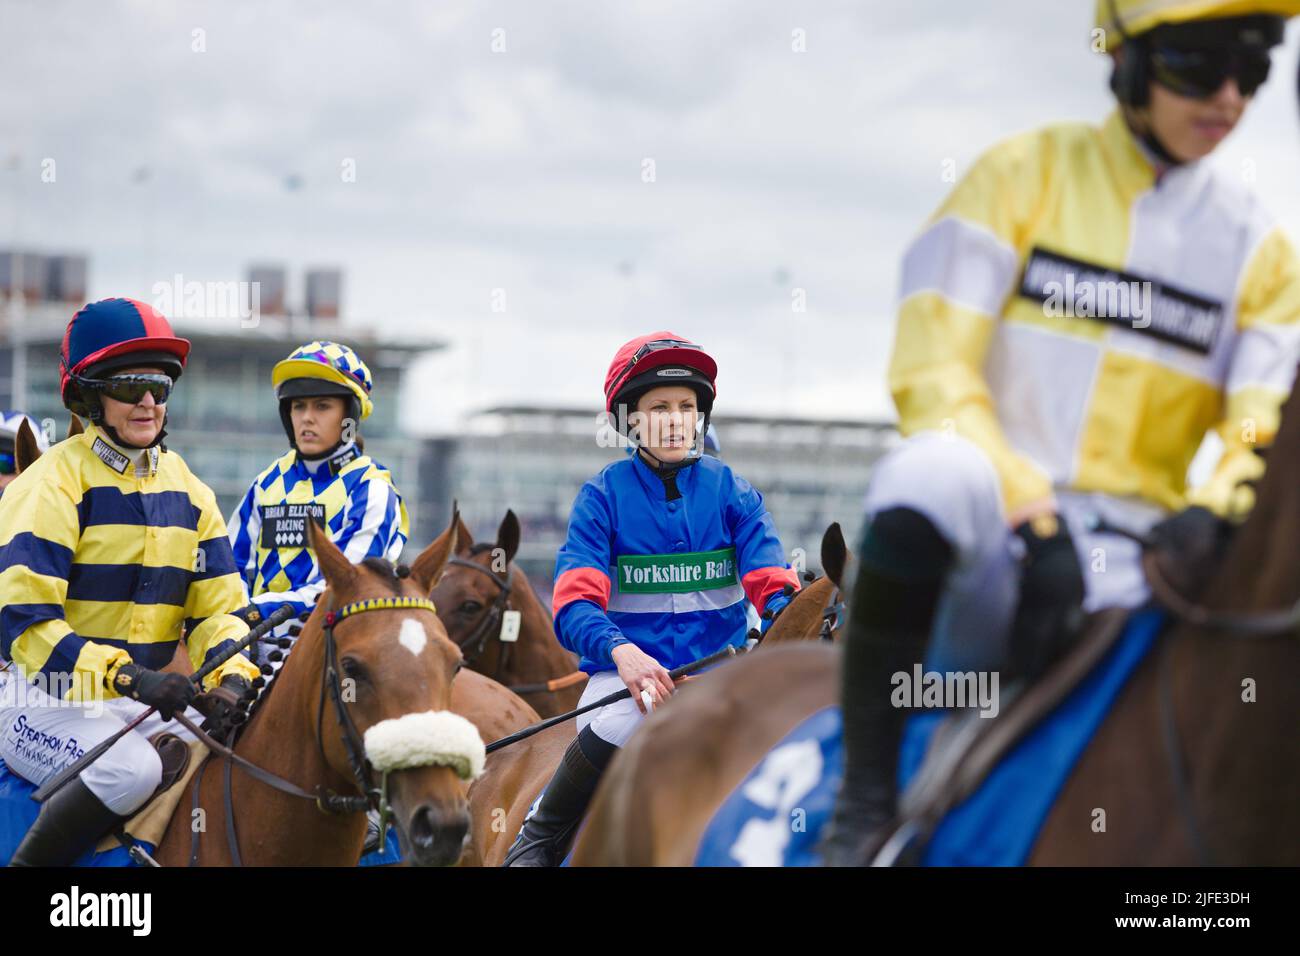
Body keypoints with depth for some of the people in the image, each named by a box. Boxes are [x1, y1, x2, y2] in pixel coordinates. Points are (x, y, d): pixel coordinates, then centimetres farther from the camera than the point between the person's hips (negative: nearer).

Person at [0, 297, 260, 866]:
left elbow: (218, 606, 9)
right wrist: (124, 675, -30)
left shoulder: (188, 492, 10)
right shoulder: (53, 483, -11)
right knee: (130, 769, -33)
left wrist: (231, 676, -14)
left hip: (143, 701, 7)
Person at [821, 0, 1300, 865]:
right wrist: (1027, 510, -17)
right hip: (991, 538, -3)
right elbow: (930, 373, -4)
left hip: (1132, 560, 4)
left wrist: (1214, 512, -17)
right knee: (933, 477, -38)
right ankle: (864, 802, -30)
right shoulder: (1027, 175, 4)